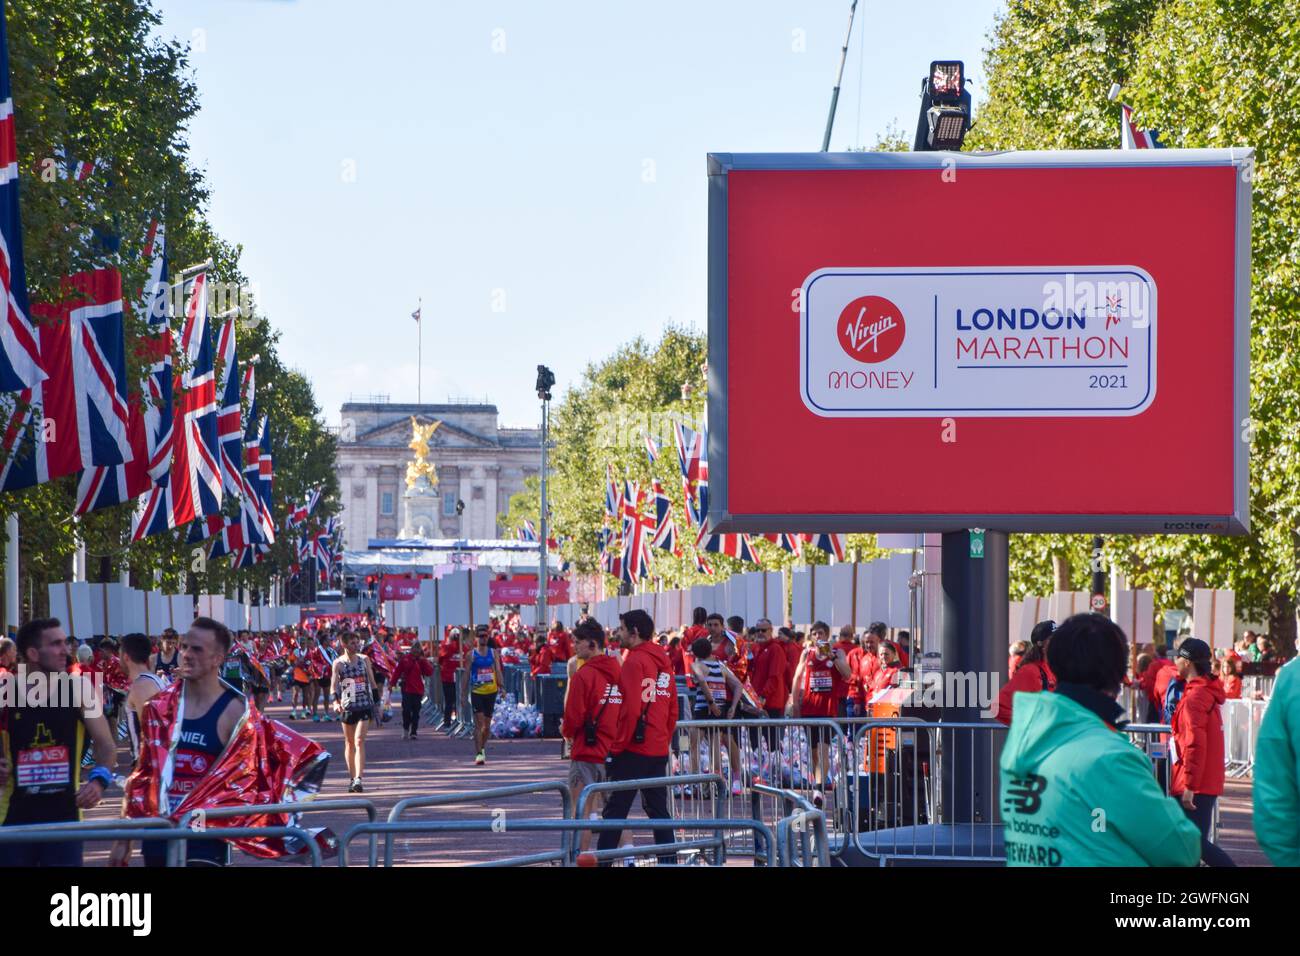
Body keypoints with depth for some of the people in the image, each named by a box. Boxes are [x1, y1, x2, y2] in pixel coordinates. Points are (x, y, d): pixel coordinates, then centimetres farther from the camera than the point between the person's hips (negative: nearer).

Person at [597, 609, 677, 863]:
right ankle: (668, 860, 11)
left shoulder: (635, 661, -11)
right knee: (657, 808, 12)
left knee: (615, 809, -3)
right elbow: (673, 709, 15)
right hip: (659, 751, 8)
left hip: (634, 749, -8)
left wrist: (618, 746, -10)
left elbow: (631, 709, -17)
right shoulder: (664, 662, 12)